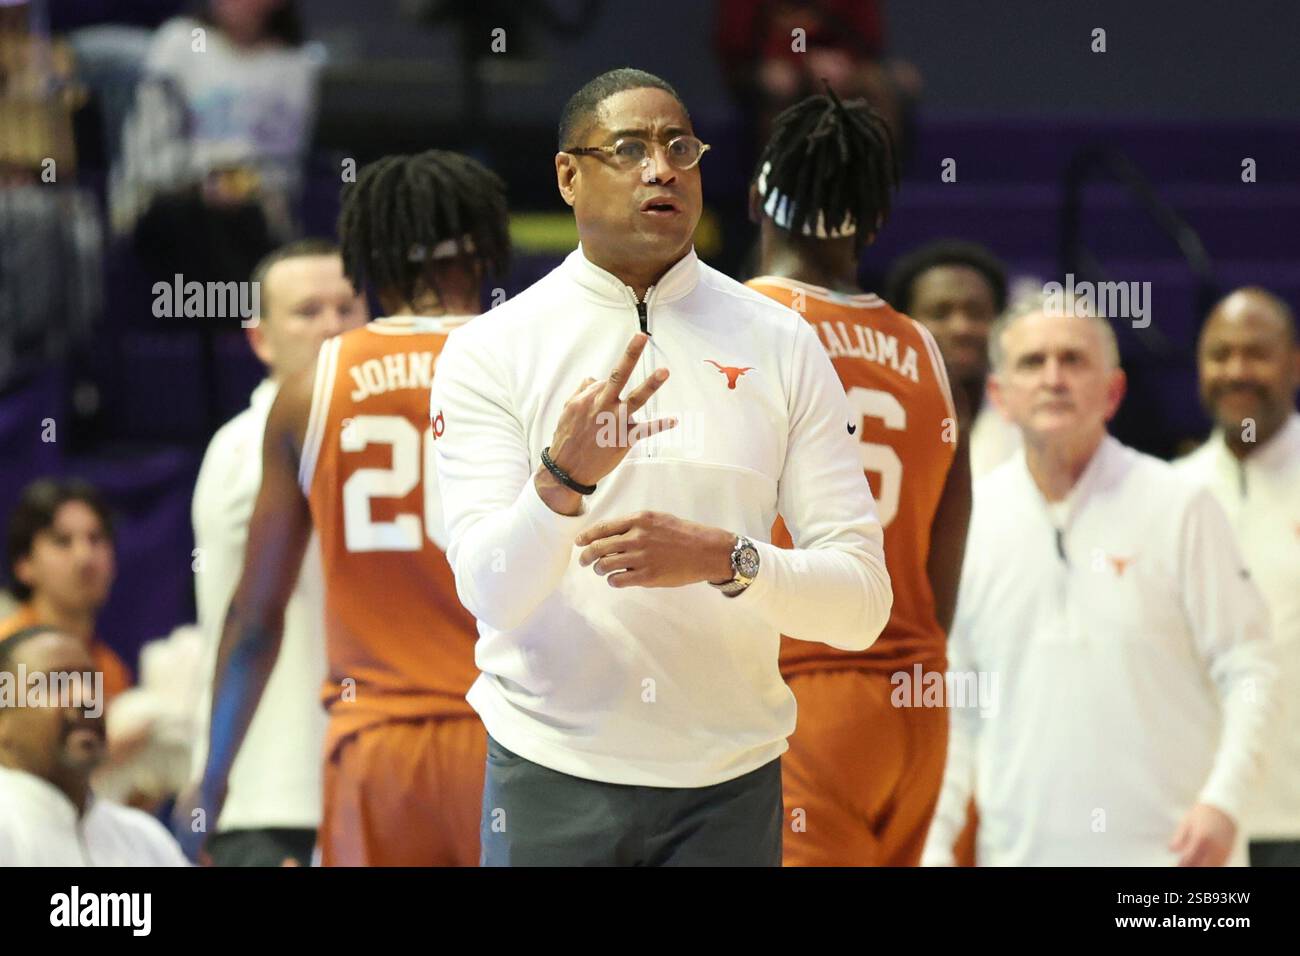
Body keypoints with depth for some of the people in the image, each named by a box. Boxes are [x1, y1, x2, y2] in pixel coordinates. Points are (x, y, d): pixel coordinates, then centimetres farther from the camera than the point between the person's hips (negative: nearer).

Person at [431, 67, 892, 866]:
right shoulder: (490, 352, -1)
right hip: (552, 773, -1)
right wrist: (564, 478, -29)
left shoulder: (782, 347, 3)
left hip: (730, 779, 1)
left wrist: (725, 559, -21)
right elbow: (491, 591, -12)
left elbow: (861, 602, -3)